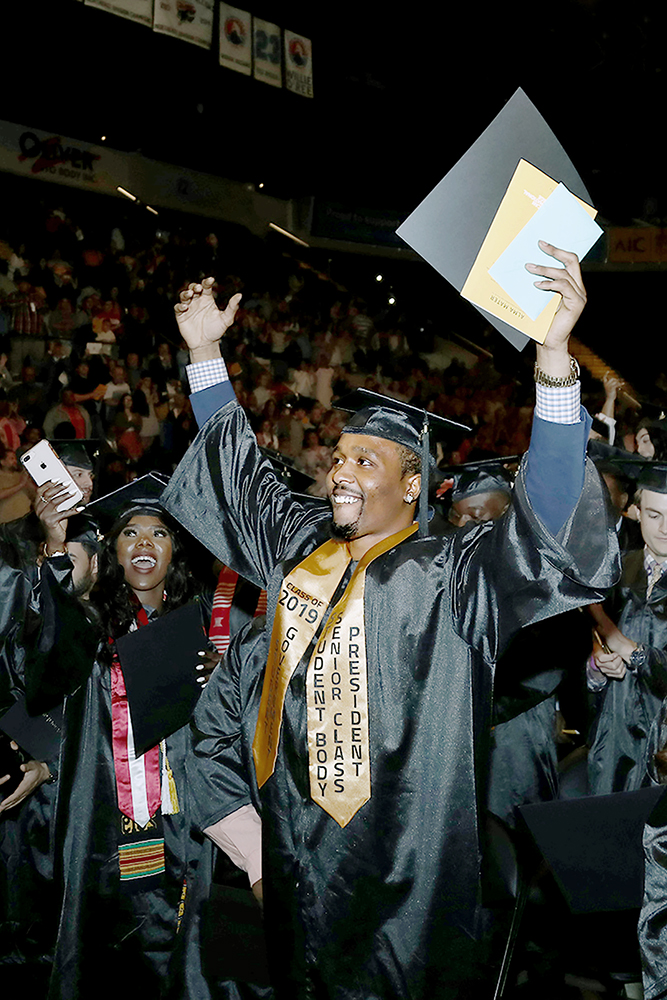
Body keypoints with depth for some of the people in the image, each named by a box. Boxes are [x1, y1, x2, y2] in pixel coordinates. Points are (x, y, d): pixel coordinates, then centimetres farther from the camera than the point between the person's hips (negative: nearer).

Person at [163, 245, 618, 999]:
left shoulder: (449, 574, -14)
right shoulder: (301, 547, 5)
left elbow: (550, 538, -29)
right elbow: (240, 478, 18)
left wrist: (554, 360, -40)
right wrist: (204, 353, 16)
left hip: (401, 854, -5)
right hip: (295, 844, 5)